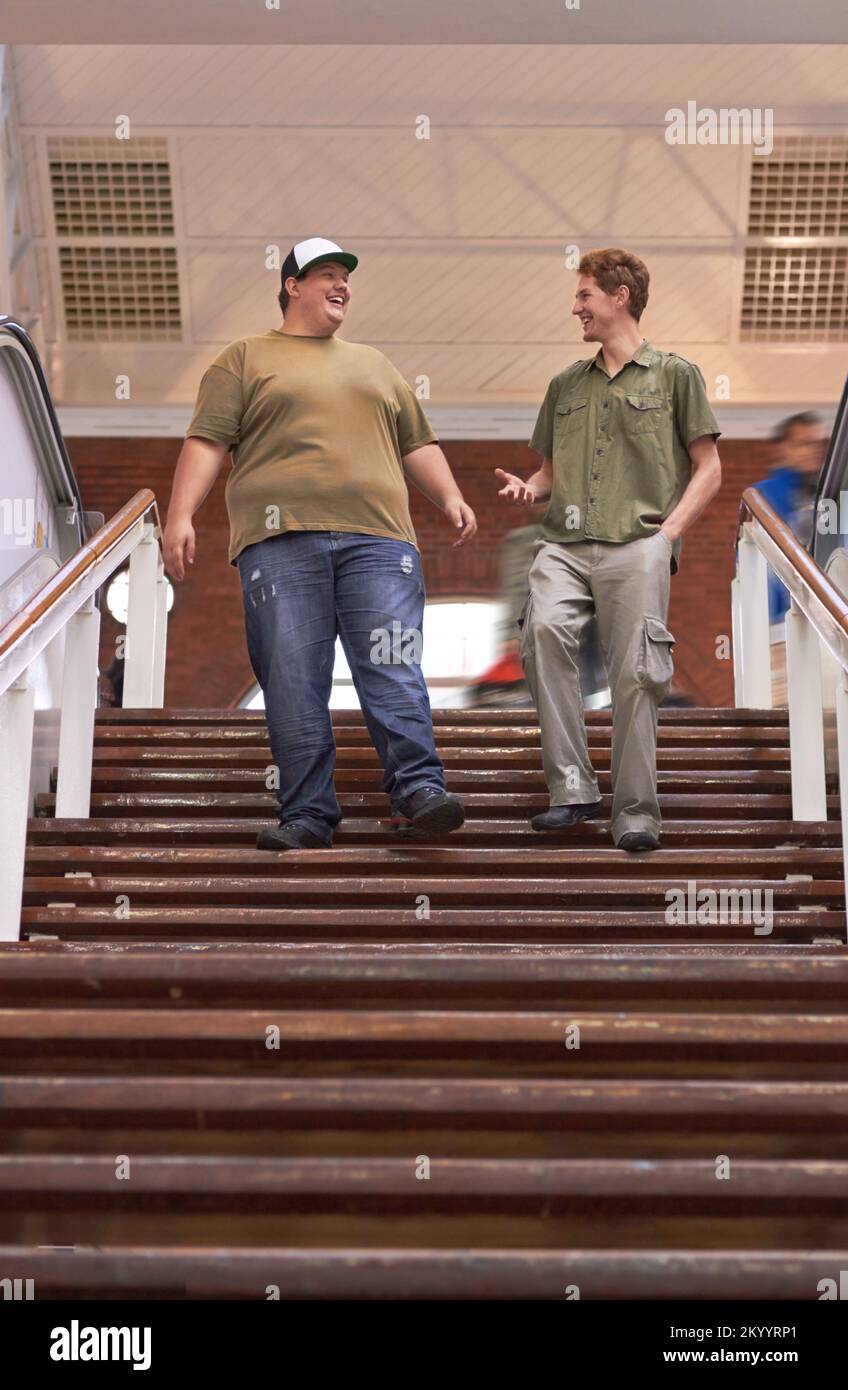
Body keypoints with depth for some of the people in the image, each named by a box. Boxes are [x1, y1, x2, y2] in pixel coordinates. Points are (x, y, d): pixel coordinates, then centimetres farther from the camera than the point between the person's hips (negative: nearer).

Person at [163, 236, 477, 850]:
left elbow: (418, 443, 27)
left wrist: (450, 496, 9)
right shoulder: (247, 358, 16)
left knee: (393, 670, -10)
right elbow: (207, 441, 6)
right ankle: (307, 815, -2)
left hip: (377, 537, 3)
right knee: (293, 683, -6)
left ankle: (419, 787, -13)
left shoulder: (374, 364, 29)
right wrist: (181, 514, -7)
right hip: (281, 542, -2)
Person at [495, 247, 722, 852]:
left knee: (632, 676, -9)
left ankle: (635, 811, 3)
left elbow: (708, 469, 9)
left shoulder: (675, 374, 11)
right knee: (545, 628, -25)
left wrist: (667, 532, -4)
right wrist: (529, 488, 6)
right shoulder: (566, 383, 23)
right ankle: (572, 787, -19)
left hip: (637, 545, -3)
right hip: (564, 544, 3)